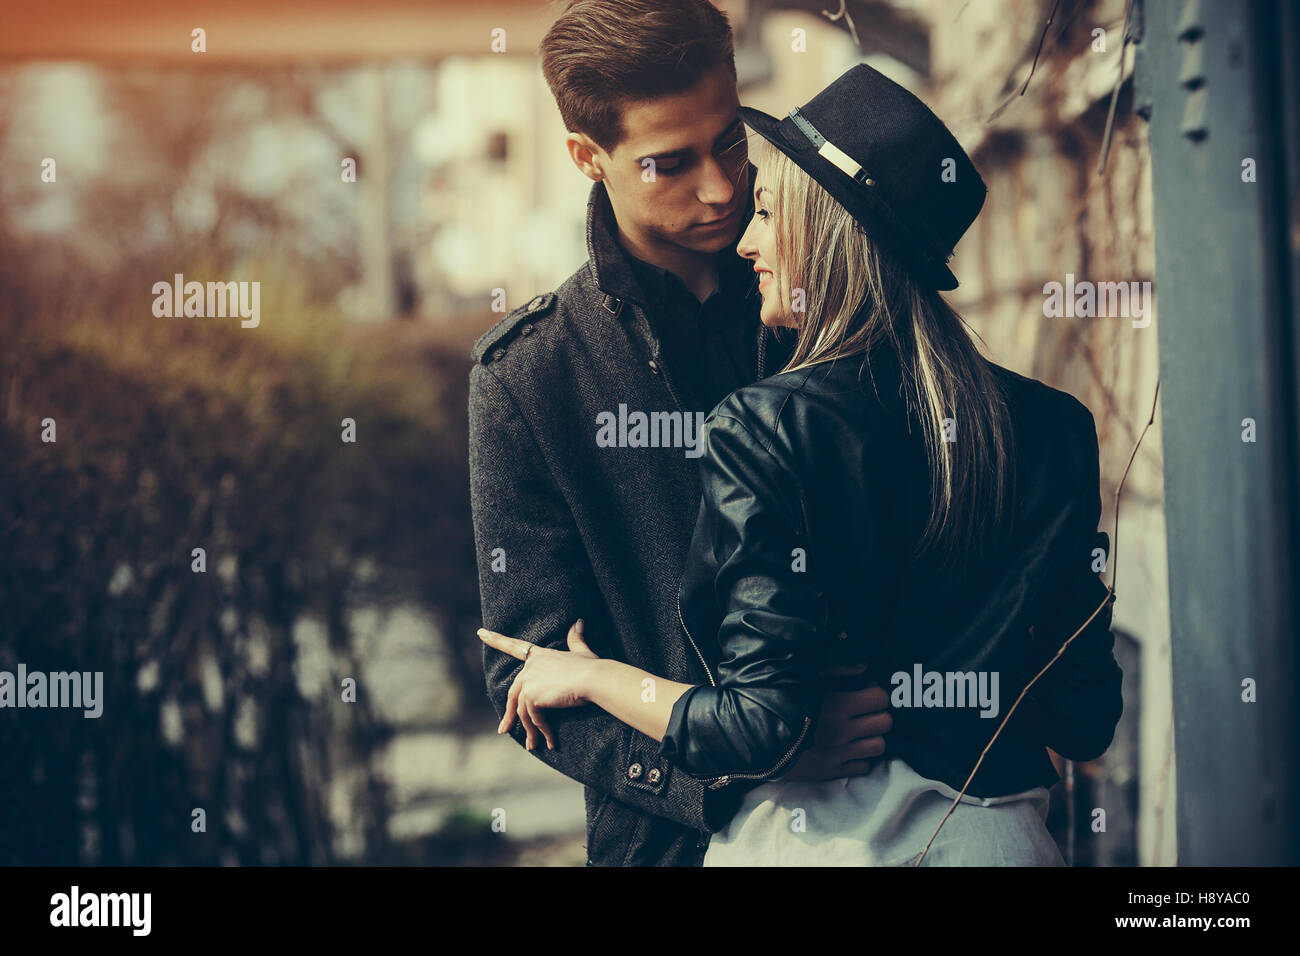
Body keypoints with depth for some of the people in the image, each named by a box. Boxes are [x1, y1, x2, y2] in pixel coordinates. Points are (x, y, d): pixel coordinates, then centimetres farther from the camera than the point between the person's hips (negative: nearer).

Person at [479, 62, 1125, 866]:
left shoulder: (764, 429, -14)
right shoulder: (1053, 428, -3)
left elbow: (760, 729, -17)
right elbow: (1086, 722, 1)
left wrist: (588, 677, -1)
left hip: (821, 837, -3)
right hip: (1001, 836, 3)